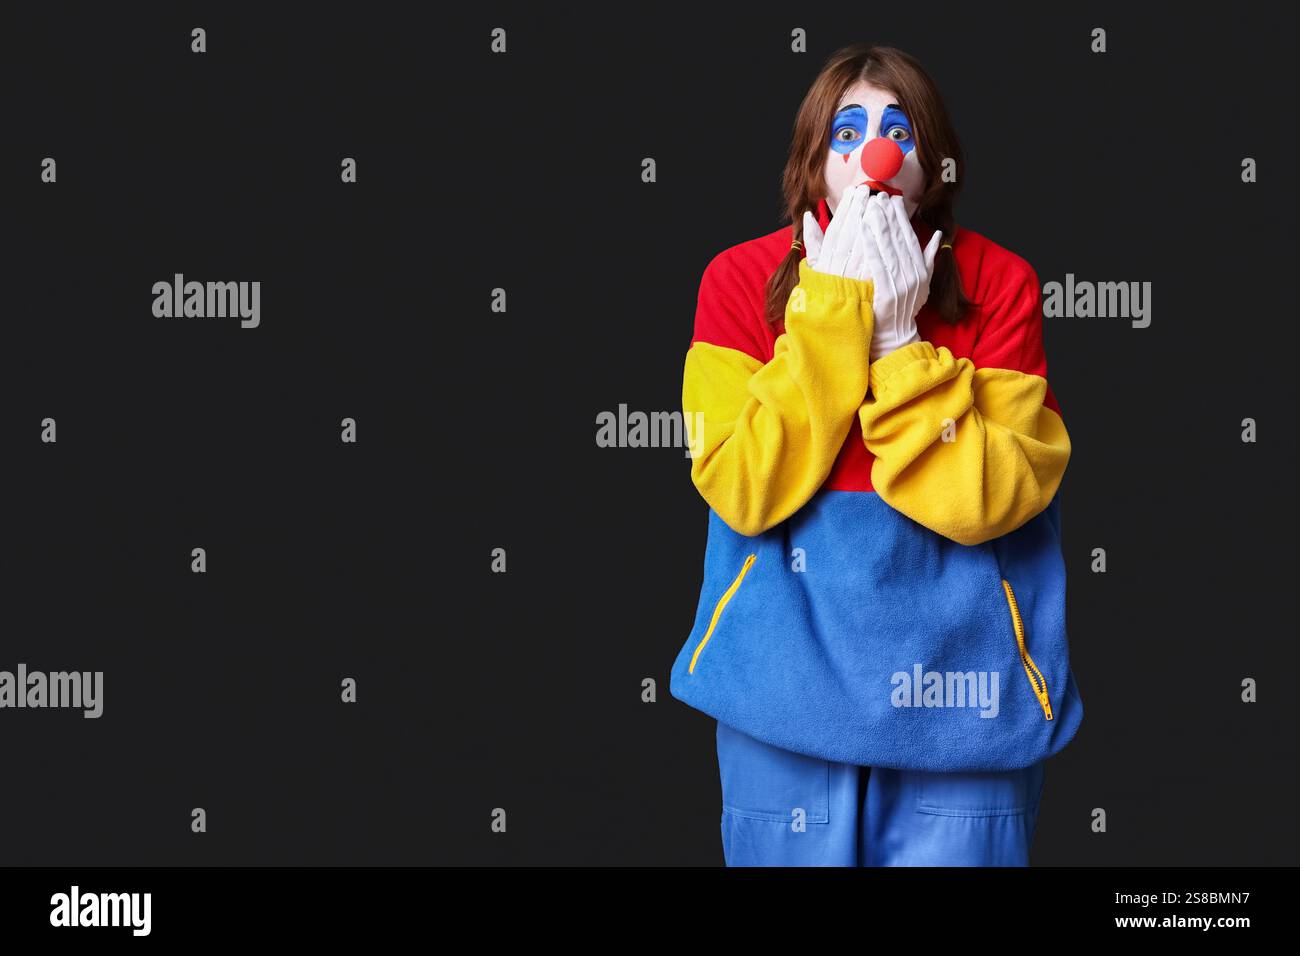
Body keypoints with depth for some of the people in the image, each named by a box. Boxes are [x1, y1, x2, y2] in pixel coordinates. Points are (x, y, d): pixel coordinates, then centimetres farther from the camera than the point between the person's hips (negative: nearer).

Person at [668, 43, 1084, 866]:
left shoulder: (997, 282, -4)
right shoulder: (742, 277, -3)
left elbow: (987, 501, -13)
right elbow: (744, 491, -14)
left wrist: (898, 341, -17)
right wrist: (831, 310, -16)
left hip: (954, 664, 0)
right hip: (791, 659, 0)